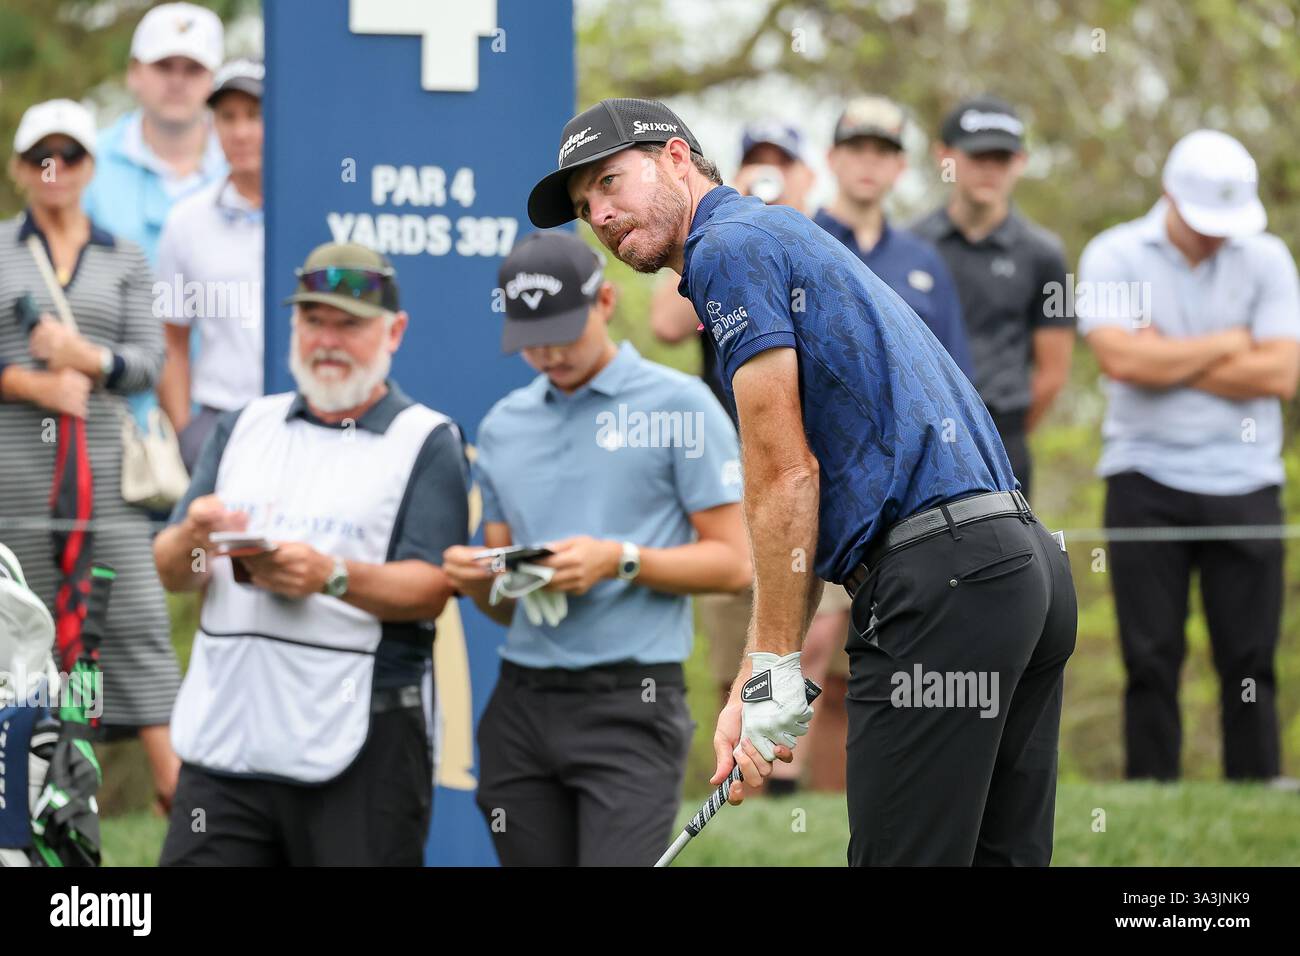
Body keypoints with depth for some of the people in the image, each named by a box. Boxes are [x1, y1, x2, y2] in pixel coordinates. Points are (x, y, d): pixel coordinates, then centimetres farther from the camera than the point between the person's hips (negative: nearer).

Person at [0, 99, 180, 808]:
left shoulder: (125, 260, 13)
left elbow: (148, 360, 5)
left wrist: (87, 358, -13)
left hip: (104, 463, 1)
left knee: (138, 618, -7)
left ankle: (172, 774, -11)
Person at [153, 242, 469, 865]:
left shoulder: (428, 443, 4)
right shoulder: (244, 429, 18)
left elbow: (430, 590, -8)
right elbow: (171, 574, 13)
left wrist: (332, 576, -25)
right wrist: (192, 539, -11)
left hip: (362, 742, -4)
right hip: (227, 737, 4)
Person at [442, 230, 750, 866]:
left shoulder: (680, 406, 1)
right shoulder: (502, 426, 17)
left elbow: (732, 563, -2)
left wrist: (620, 561, -16)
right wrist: (476, 580, -3)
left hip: (629, 705, -5)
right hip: (521, 706, 5)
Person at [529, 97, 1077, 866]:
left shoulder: (729, 247, -2)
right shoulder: (791, 241, 27)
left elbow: (786, 477, -10)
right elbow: (801, 511, 25)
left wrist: (776, 675, -6)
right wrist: (753, 688, 19)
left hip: (941, 576, -10)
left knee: (905, 856, -7)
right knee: (1001, 854, 10)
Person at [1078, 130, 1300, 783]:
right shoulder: (1114, 256, 0)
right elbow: (1121, 359, -16)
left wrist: (1169, 360, -8)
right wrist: (1225, 345, -6)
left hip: (1243, 482, 1)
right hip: (1146, 480, -1)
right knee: (1151, 661, -1)